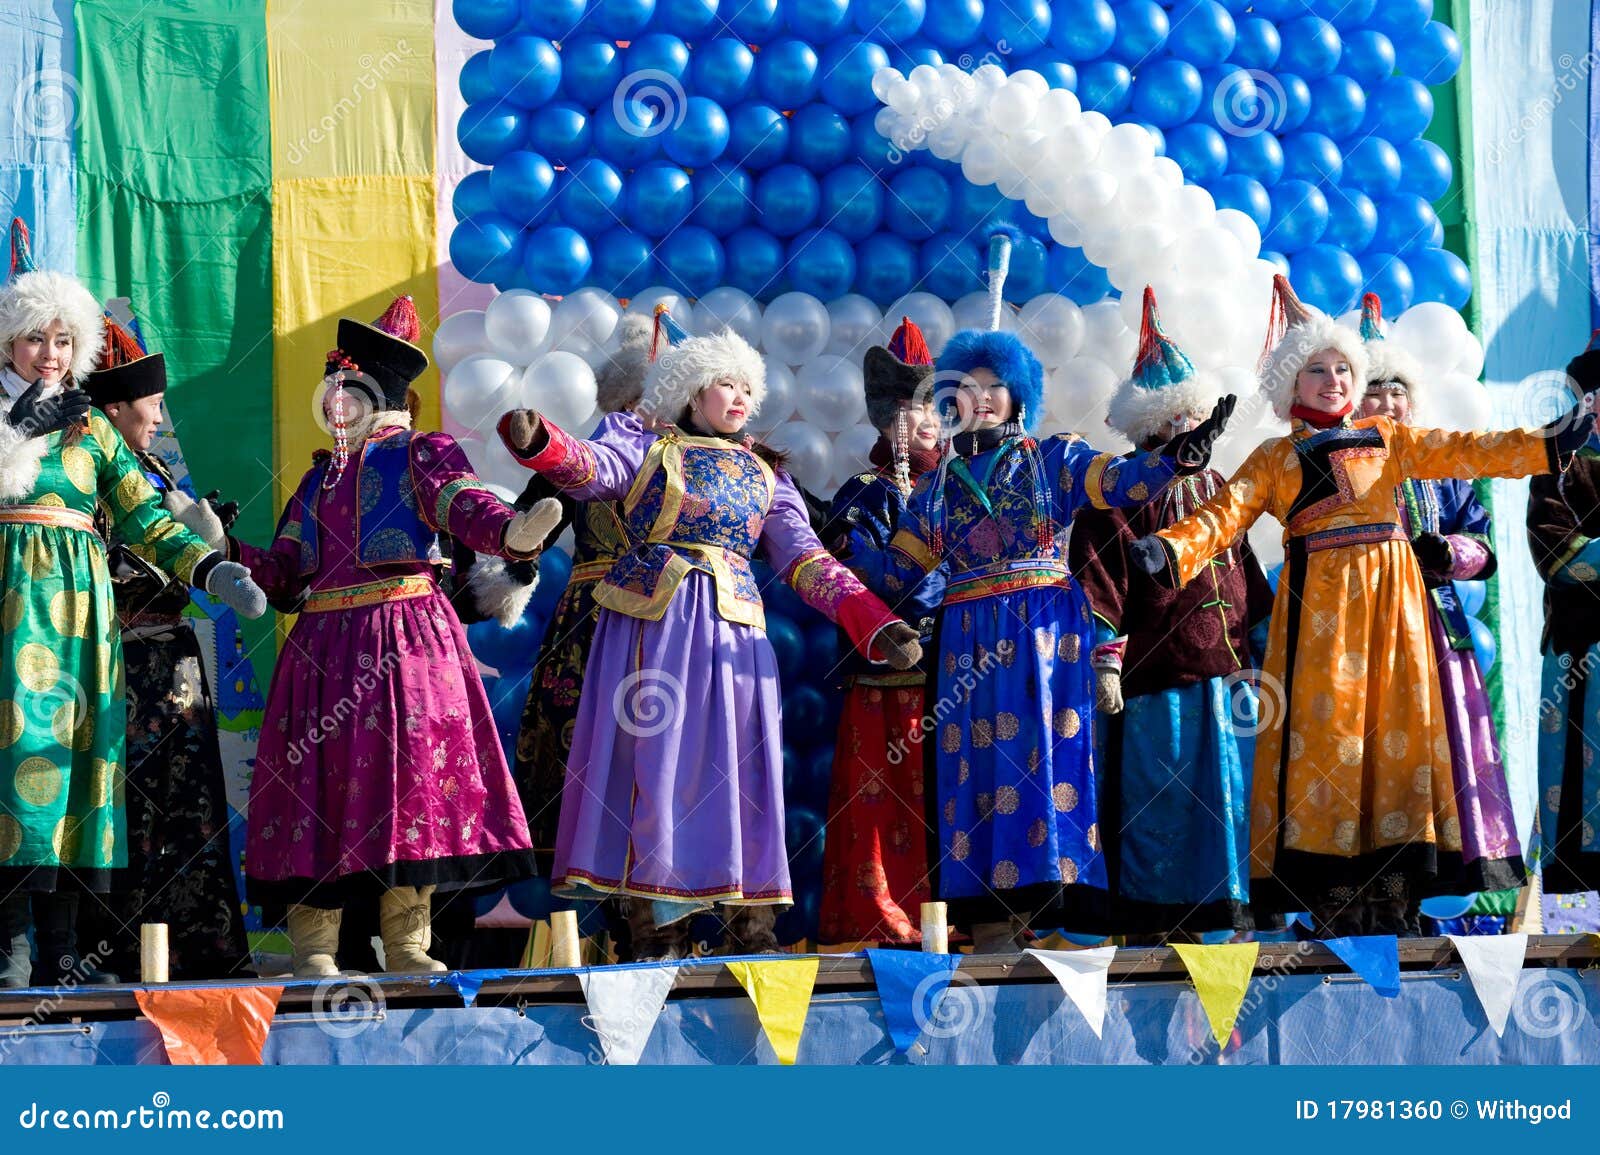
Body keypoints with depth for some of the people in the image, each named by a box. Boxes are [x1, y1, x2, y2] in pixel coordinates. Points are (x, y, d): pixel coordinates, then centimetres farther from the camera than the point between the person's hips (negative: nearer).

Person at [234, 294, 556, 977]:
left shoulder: (420, 454, 4)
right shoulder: (318, 478, 22)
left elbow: (462, 503, -17)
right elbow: (284, 569, 20)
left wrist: (507, 530, -38)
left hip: (405, 635, -5)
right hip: (324, 647, 5)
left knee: (412, 765, -7)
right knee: (321, 770, -1)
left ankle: (406, 943, 0)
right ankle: (313, 947, 2)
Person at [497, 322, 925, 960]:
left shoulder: (764, 475, 19)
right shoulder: (646, 443, 10)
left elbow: (807, 559, 11)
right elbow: (594, 467, -10)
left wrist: (874, 623, -3)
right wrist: (539, 442, -33)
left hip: (733, 631, 3)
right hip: (652, 625, -3)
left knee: (740, 774, 0)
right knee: (653, 764, -7)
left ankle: (751, 929, 5)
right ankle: (654, 931, -4)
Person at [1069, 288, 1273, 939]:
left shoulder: (1216, 489, 18)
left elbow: (1244, 572, 21)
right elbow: (1099, 582, -8)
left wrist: (1265, 644, 17)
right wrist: (1106, 661, -15)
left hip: (1226, 673, 6)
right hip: (1156, 678, -6)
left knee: (1229, 795, 6)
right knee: (1158, 803, -4)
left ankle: (1229, 911, 13)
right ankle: (1156, 925, 1)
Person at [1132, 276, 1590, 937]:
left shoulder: (1387, 439, 18)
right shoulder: (1274, 459, 11)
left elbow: (1465, 454, 10)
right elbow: (1225, 515, -2)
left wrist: (1548, 445, -2)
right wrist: (1170, 551, -21)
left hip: (1389, 602, 2)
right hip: (1318, 607, -2)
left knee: (1396, 724, -5)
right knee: (1325, 728, -10)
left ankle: (1393, 917, -4)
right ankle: (1336, 920, -9)